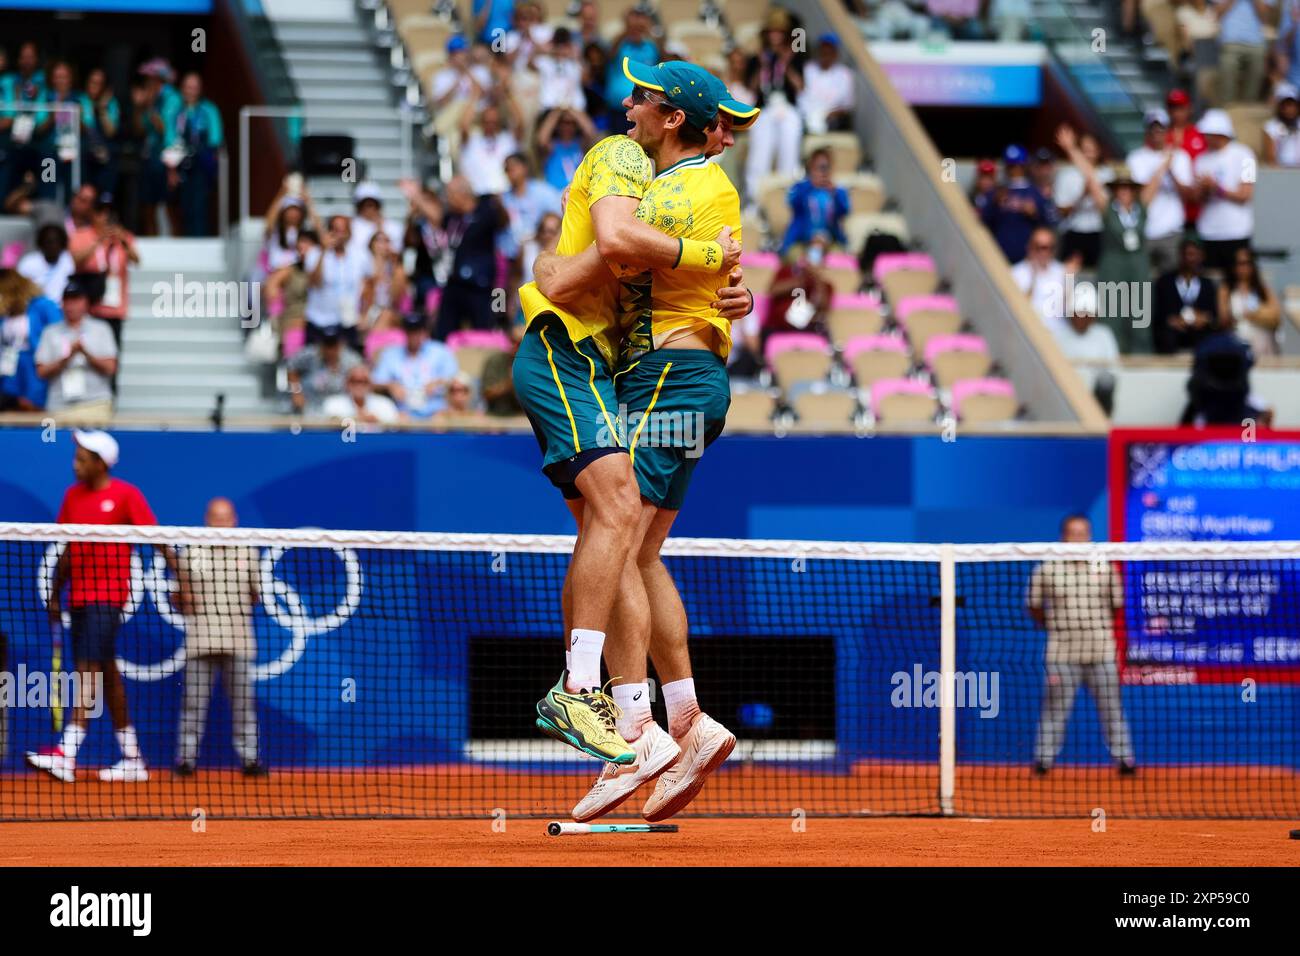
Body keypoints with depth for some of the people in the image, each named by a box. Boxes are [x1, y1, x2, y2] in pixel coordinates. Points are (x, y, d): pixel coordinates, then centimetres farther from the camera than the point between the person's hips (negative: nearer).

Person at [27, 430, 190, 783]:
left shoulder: (126, 495, -6)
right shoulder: (72, 496, 12)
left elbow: (159, 540, -6)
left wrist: (181, 579, -12)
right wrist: (55, 595, 17)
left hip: (107, 596, -7)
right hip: (79, 595, 7)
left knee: (88, 669, -15)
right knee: (107, 674, 10)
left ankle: (67, 755, -24)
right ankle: (132, 760, 16)